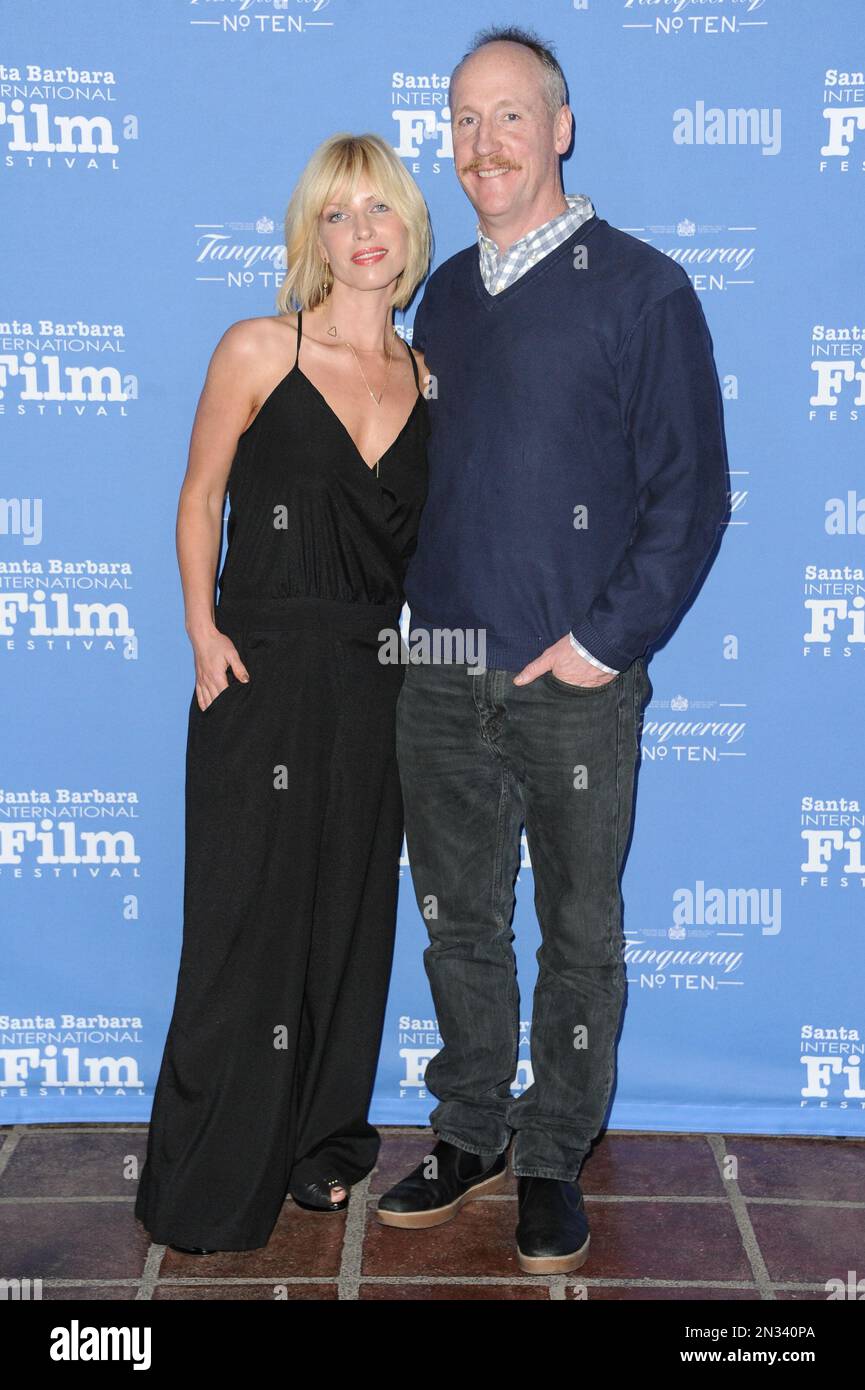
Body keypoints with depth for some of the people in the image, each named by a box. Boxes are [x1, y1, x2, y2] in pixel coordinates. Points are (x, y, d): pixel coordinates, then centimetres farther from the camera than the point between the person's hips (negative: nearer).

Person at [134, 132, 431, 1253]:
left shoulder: (424, 381, 9)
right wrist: (202, 627, -9)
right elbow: (201, 497, 1)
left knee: (351, 919, 11)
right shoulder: (259, 350, -4)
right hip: (264, 676, -4)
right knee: (247, 922, 2)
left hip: (375, 683, 4)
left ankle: (319, 1141, 31)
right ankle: (211, 1185, 20)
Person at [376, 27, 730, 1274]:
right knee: (459, 922, 14)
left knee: (580, 934, 7)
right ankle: (471, 1139, 31)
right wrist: (419, 616, 8)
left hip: (576, 684, -4)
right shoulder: (444, 296, 13)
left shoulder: (643, 290, -3)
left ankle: (555, 1162, 25)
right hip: (440, 680, 5)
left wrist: (606, 639, -13)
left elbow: (691, 492, -6)